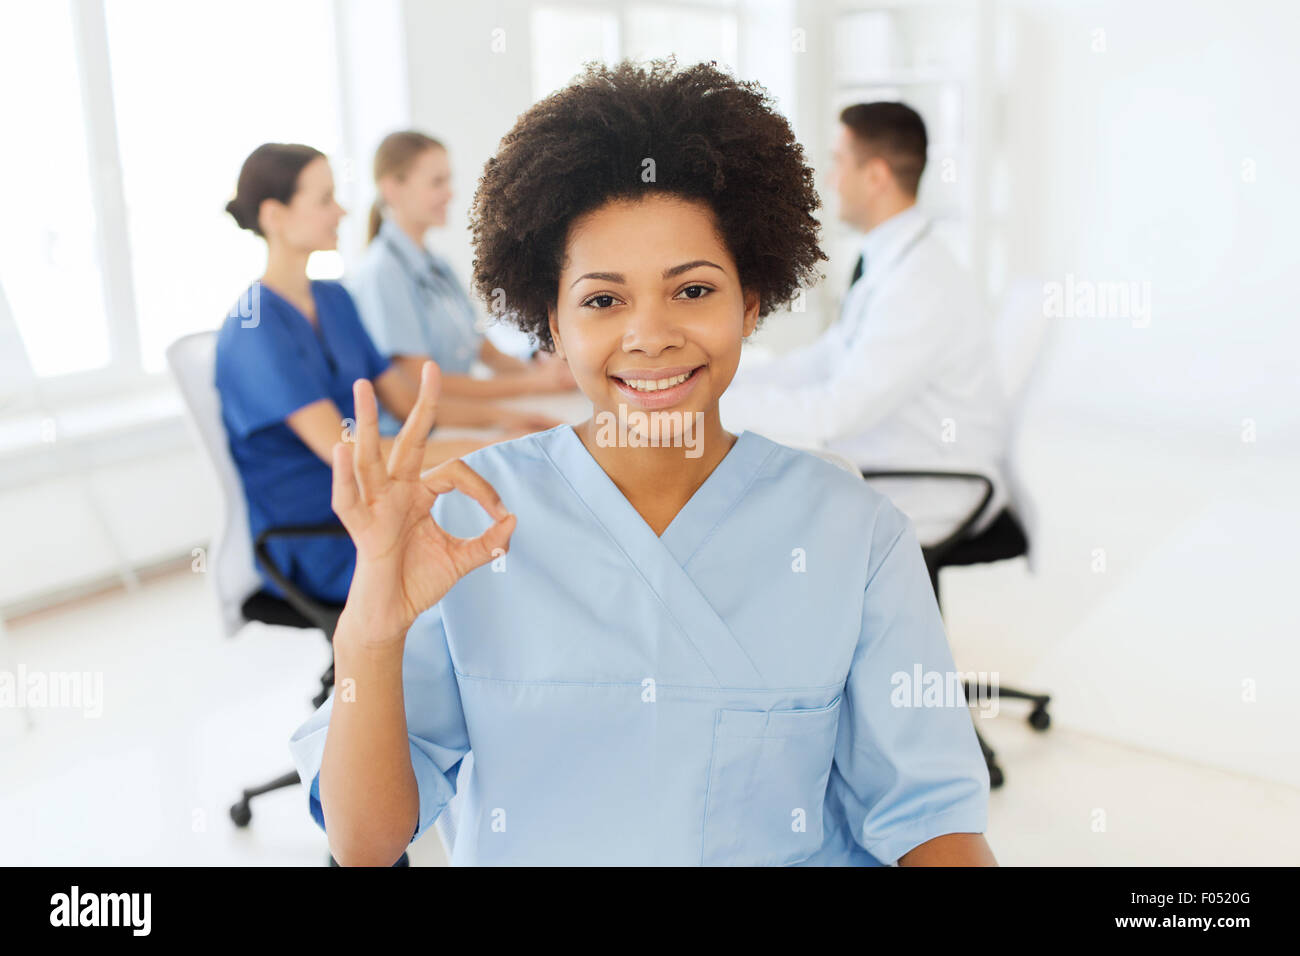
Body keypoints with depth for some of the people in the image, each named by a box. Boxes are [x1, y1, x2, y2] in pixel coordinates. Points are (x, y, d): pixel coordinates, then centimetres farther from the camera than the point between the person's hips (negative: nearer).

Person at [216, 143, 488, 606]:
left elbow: (409, 402, 12)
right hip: (309, 546, -8)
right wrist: (472, 448, -29)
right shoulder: (255, 327, -15)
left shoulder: (335, 300, 13)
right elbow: (342, 450, -24)